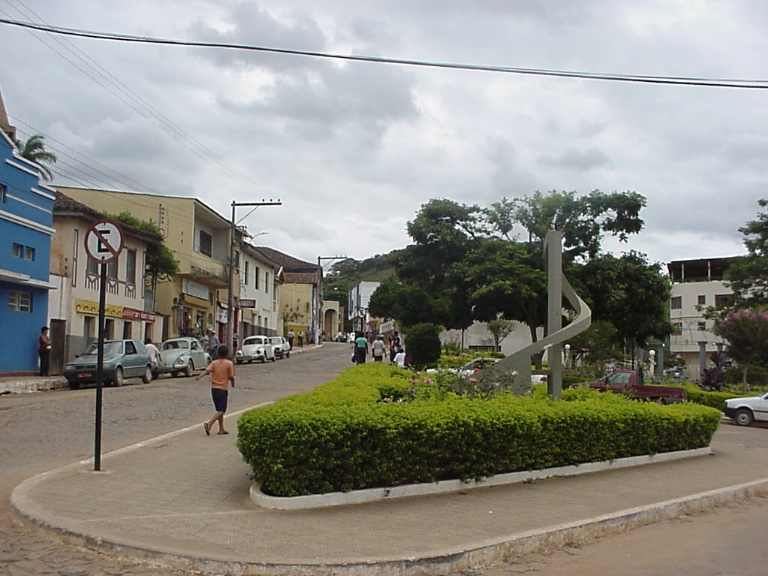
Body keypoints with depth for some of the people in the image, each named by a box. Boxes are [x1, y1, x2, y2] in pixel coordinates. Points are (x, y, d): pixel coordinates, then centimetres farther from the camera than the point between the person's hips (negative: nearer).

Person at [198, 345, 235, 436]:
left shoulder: (214, 363, 5)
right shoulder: (229, 363, -3)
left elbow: (207, 370, -14)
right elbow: (231, 377, -5)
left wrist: (199, 376, -27)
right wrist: (233, 384, 15)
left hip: (214, 388, 5)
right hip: (223, 389, -5)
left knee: (219, 410, 17)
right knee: (221, 411, -4)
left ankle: (221, 429, 22)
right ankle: (208, 424, -24)